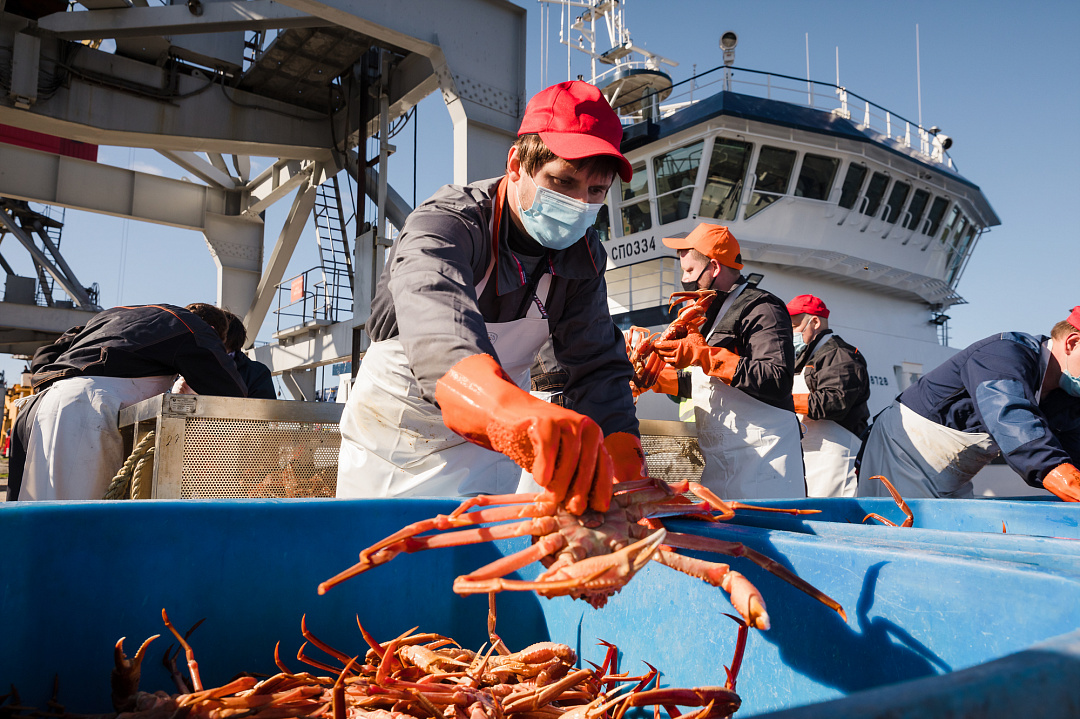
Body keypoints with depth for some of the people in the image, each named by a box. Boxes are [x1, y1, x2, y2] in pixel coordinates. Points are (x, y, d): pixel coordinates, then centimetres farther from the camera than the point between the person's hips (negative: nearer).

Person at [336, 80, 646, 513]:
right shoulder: (443, 222, -28)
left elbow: (598, 365, -13)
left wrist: (626, 475, -30)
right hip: (398, 427, -3)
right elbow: (435, 320, -49)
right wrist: (513, 410, -70)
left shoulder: (582, 253, -10)